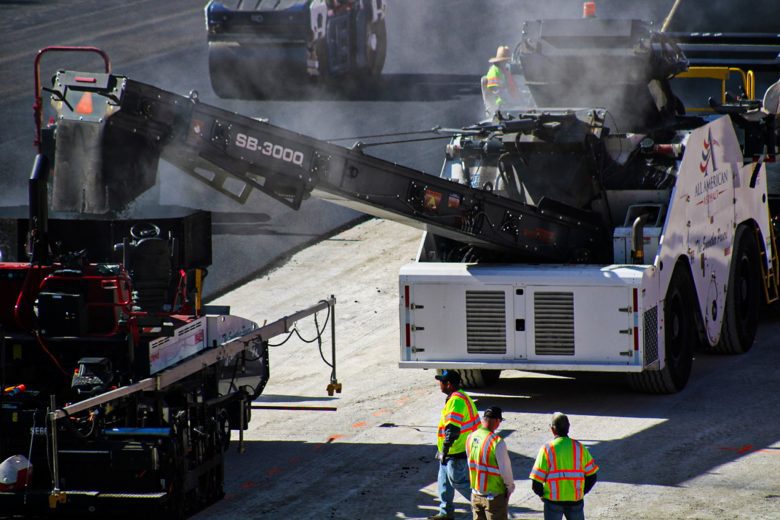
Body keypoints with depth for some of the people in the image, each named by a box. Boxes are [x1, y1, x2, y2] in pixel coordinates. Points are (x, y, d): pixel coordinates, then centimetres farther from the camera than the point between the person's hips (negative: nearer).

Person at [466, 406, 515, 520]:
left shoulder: (470, 438, -2)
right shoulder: (497, 442, -23)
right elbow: (505, 469, -16)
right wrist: (510, 486, 1)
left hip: (476, 493, 6)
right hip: (494, 495, -6)